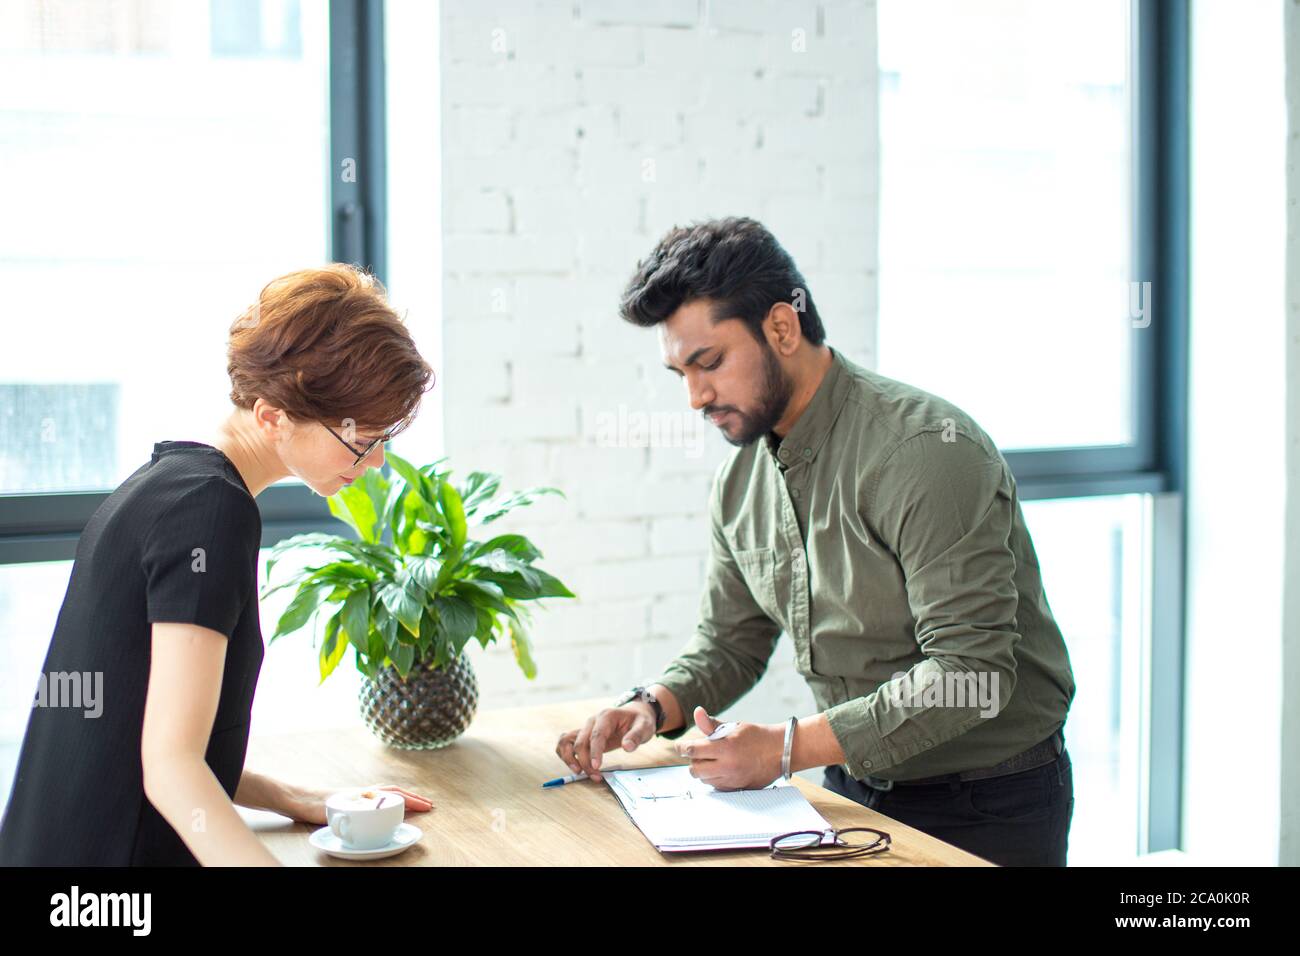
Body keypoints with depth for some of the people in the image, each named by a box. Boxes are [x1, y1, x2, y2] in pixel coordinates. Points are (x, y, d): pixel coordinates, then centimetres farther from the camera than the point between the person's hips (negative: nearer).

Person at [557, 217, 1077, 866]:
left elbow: (969, 670, -26)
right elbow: (729, 641, 13)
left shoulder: (925, 450, -22)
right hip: (855, 788, 6)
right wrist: (654, 706, -8)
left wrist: (789, 748, -28)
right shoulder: (739, 480, 2)